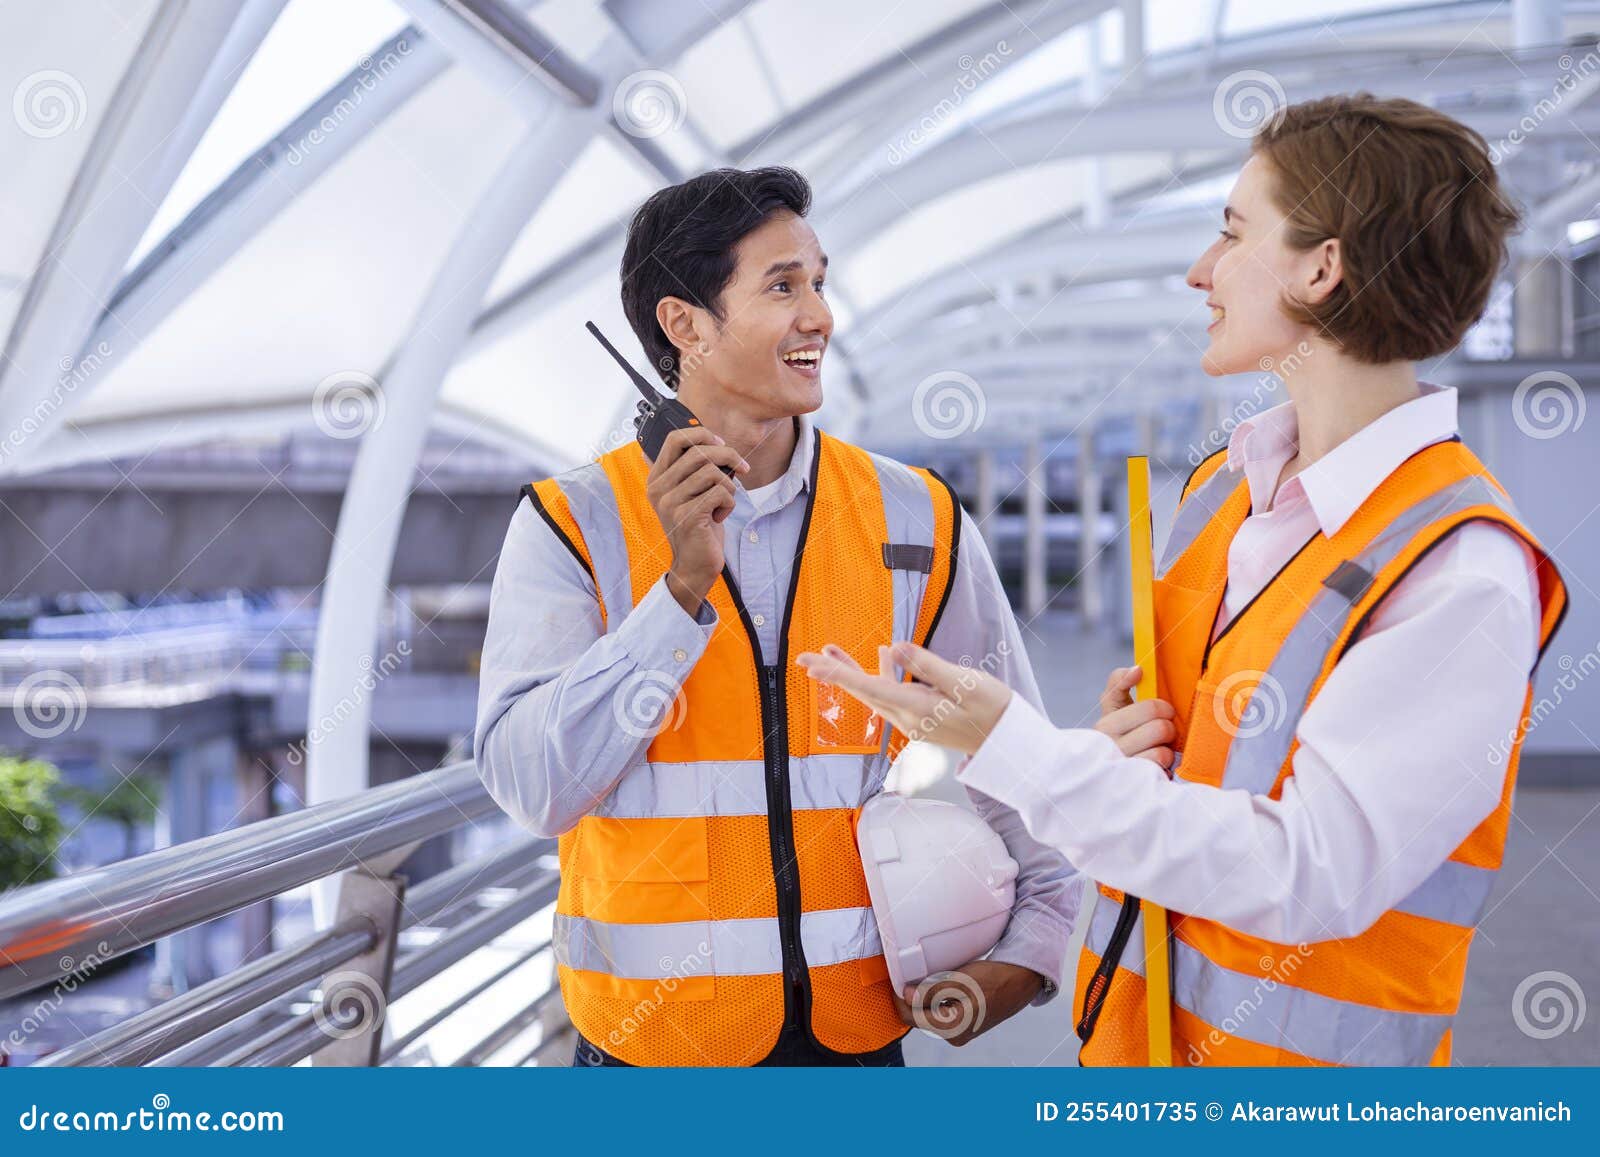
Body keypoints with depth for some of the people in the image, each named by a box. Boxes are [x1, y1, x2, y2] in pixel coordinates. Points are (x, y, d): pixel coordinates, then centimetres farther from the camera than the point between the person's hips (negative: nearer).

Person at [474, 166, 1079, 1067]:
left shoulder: (917, 520, 0)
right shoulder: (573, 523, -6)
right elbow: (533, 788, -16)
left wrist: (1028, 956, -1)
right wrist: (685, 586, -22)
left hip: (863, 1029, 2)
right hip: (649, 1039, -2)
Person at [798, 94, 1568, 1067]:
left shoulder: (1463, 575, -20)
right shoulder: (1223, 484, 4)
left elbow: (1311, 875, -24)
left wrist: (1011, 744, -27)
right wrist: (1119, 750, -8)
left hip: (1296, 1051, -6)